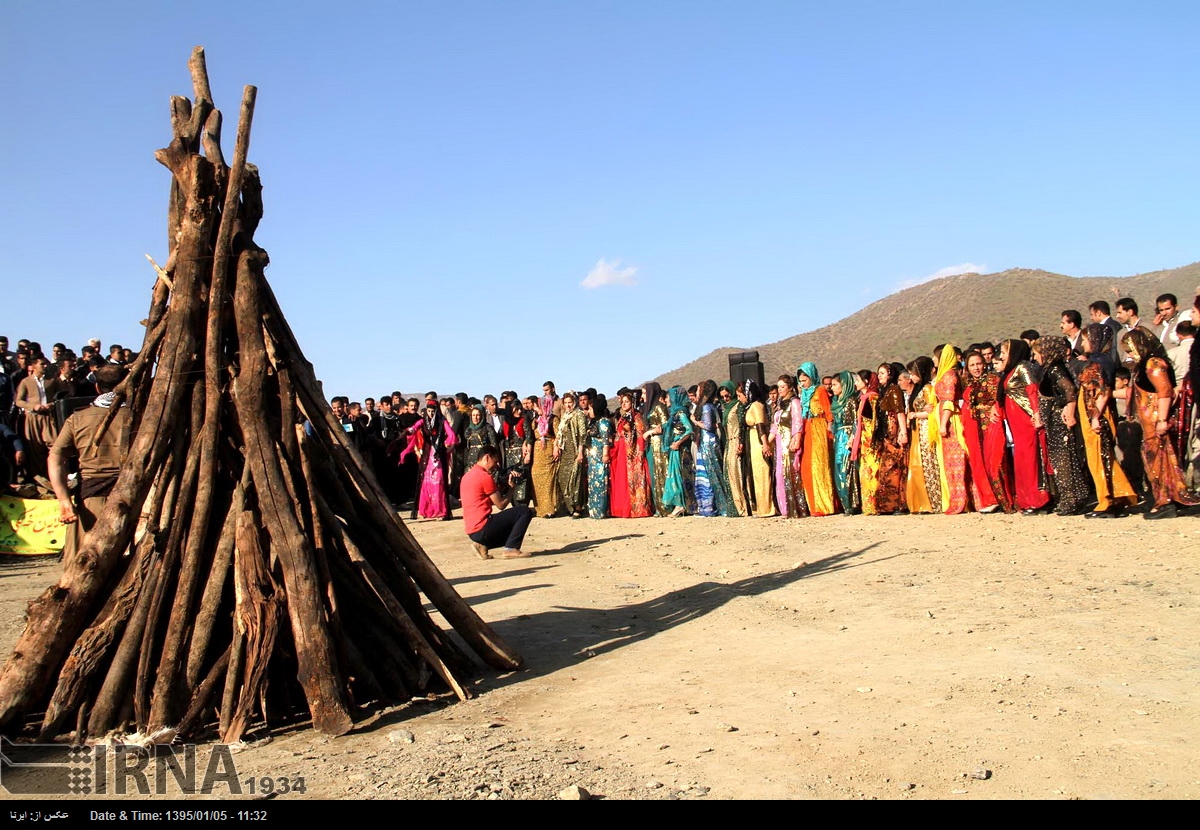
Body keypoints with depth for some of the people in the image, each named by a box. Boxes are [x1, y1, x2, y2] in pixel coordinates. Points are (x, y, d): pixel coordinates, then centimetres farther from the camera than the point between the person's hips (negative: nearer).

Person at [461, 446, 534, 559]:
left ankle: (483, 545, 10)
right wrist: (511, 486, 6)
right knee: (525, 512, -6)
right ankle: (510, 548, -8)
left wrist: (504, 485, 12)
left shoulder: (467, 475, 17)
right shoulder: (485, 476, -12)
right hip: (482, 529, -9)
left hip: (471, 531, 9)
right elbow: (501, 504, -8)